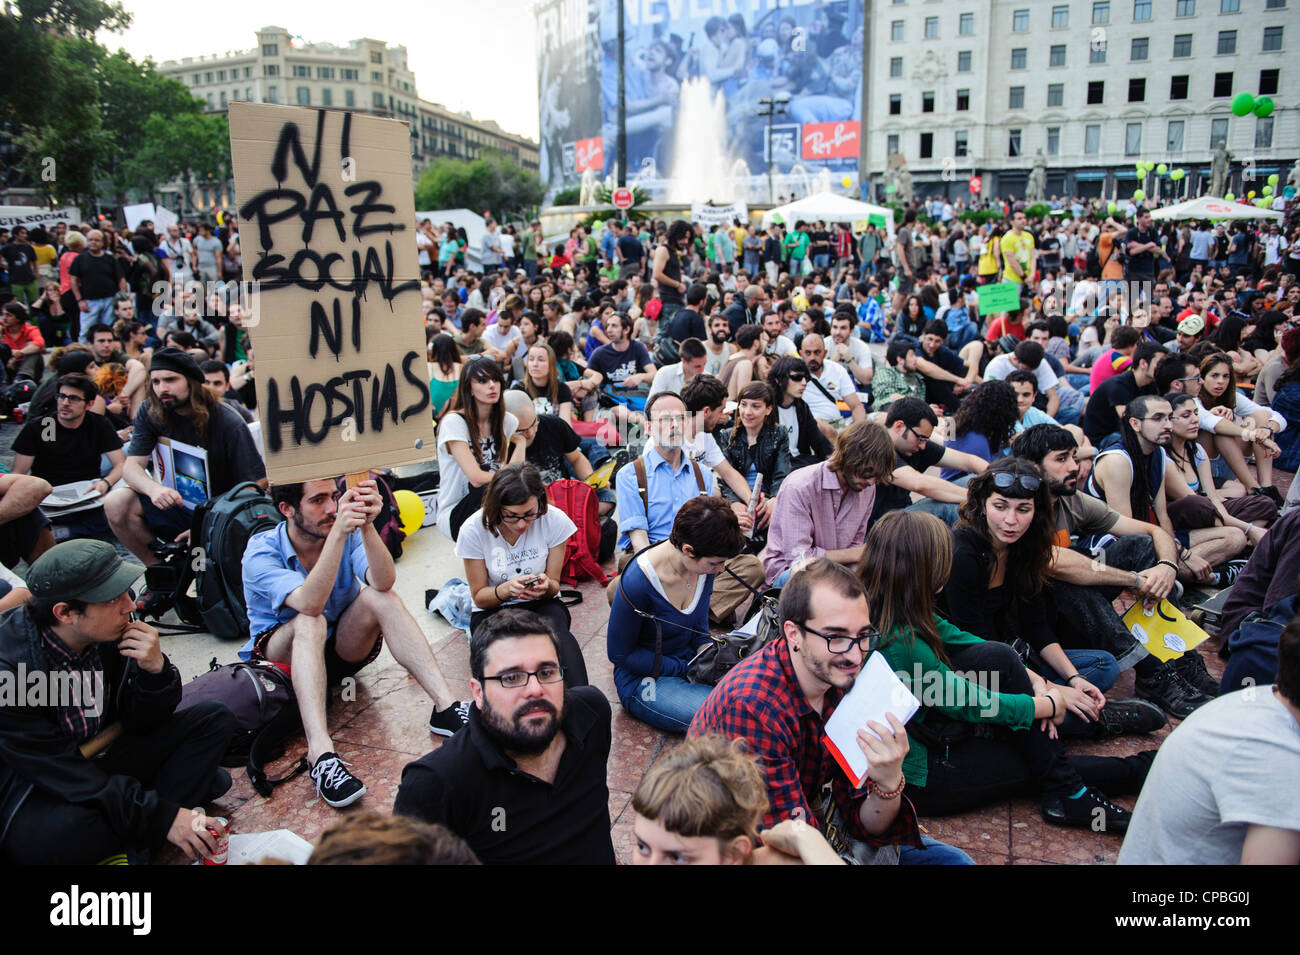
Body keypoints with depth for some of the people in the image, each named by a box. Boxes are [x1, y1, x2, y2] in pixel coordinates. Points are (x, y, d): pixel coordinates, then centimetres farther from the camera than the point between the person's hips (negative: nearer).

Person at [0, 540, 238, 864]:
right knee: (65, 831, -39)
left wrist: (156, 670, -23)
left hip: (103, 758, 6)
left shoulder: (116, 631, -11)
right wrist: (160, 817, -28)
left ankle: (132, 846, -20)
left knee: (214, 721, -5)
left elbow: (142, 724, -2)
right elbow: (61, 771, -25)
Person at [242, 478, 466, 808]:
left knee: (381, 598, -26)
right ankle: (321, 753, -51)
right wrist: (338, 531, -48)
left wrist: (367, 526, -46)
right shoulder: (261, 553, -20)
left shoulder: (350, 534, -12)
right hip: (280, 653, -3)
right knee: (310, 623, -36)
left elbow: (384, 582, -31)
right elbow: (309, 604, -39)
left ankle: (445, 707, -34)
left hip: (341, 647, 3)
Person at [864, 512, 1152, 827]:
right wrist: (1048, 705, -6)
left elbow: (958, 639, 5)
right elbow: (969, 702, -23)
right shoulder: (899, 642, -32)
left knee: (997, 656, -3)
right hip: (917, 777, -9)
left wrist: (1033, 680, -5)